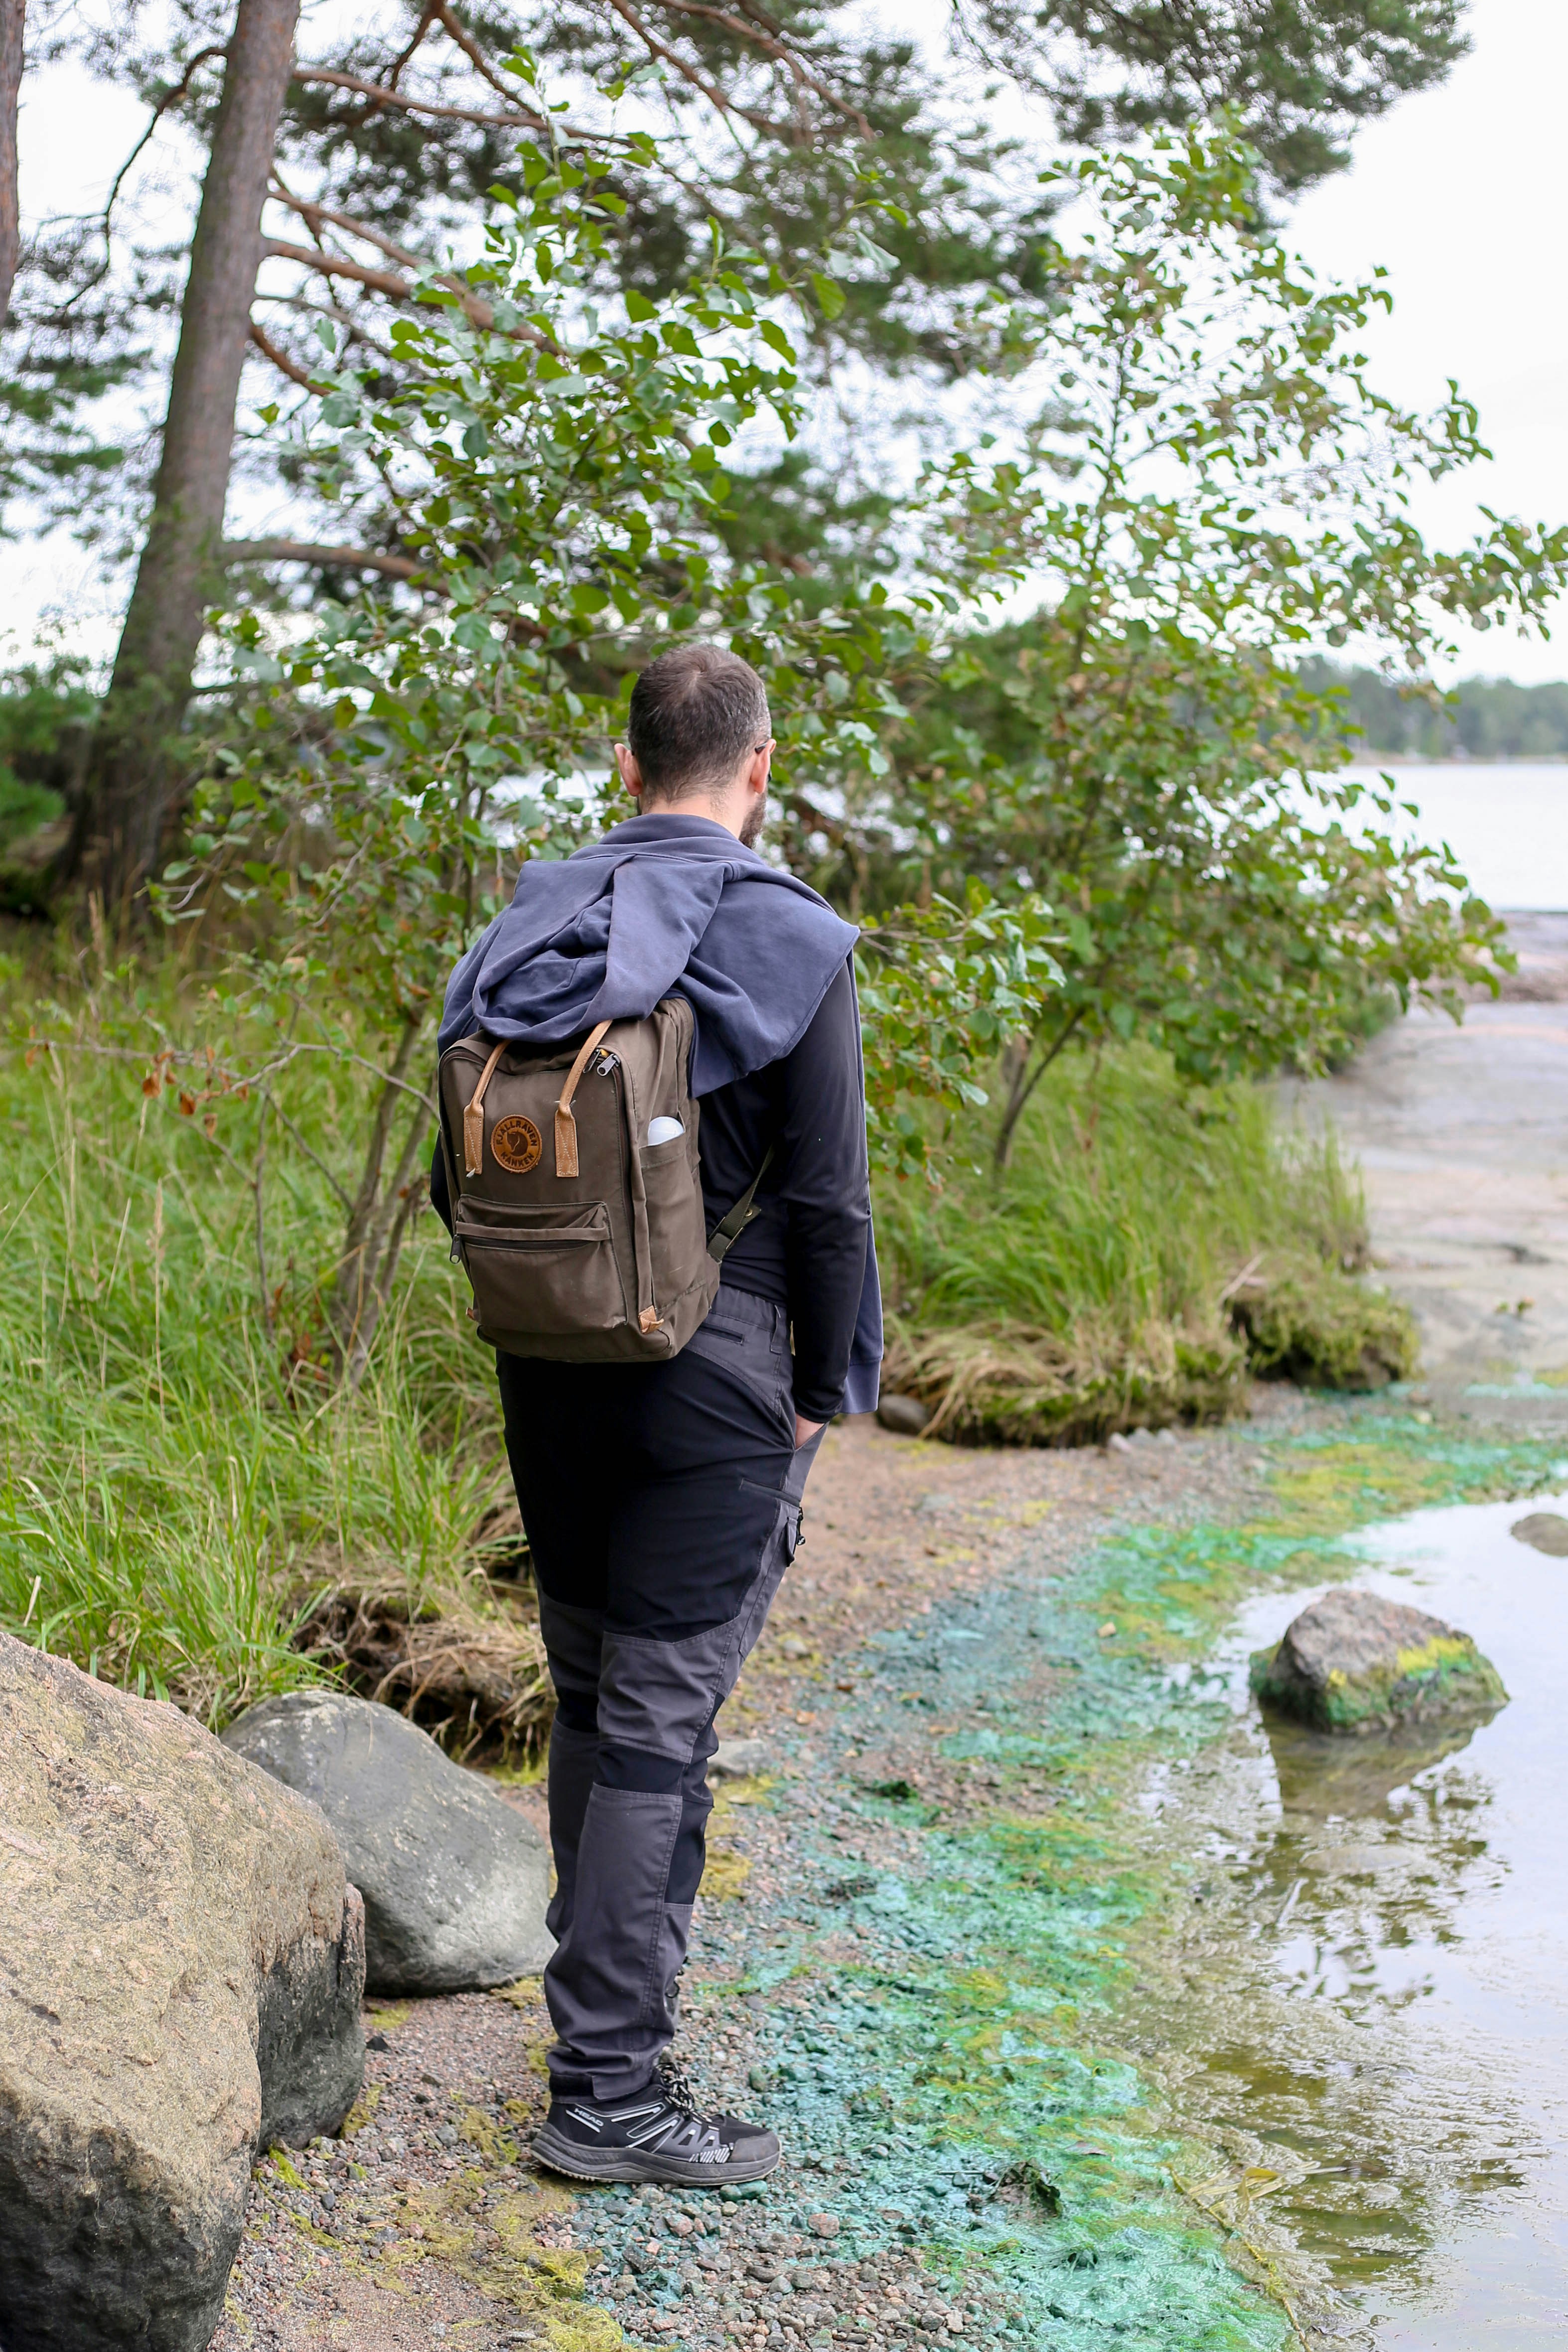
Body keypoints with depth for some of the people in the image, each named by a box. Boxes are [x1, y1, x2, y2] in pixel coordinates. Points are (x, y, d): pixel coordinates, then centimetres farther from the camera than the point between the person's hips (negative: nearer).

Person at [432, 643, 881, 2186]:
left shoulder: (527, 928, 5)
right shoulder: (788, 945, -11)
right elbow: (828, 1203, -11)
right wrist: (825, 1394, 1)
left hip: (548, 1383, 6)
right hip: (711, 1394, -5)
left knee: (589, 1700, 18)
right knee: (657, 1731, -1)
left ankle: (602, 1999, 31)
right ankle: (607, 2089, 3)